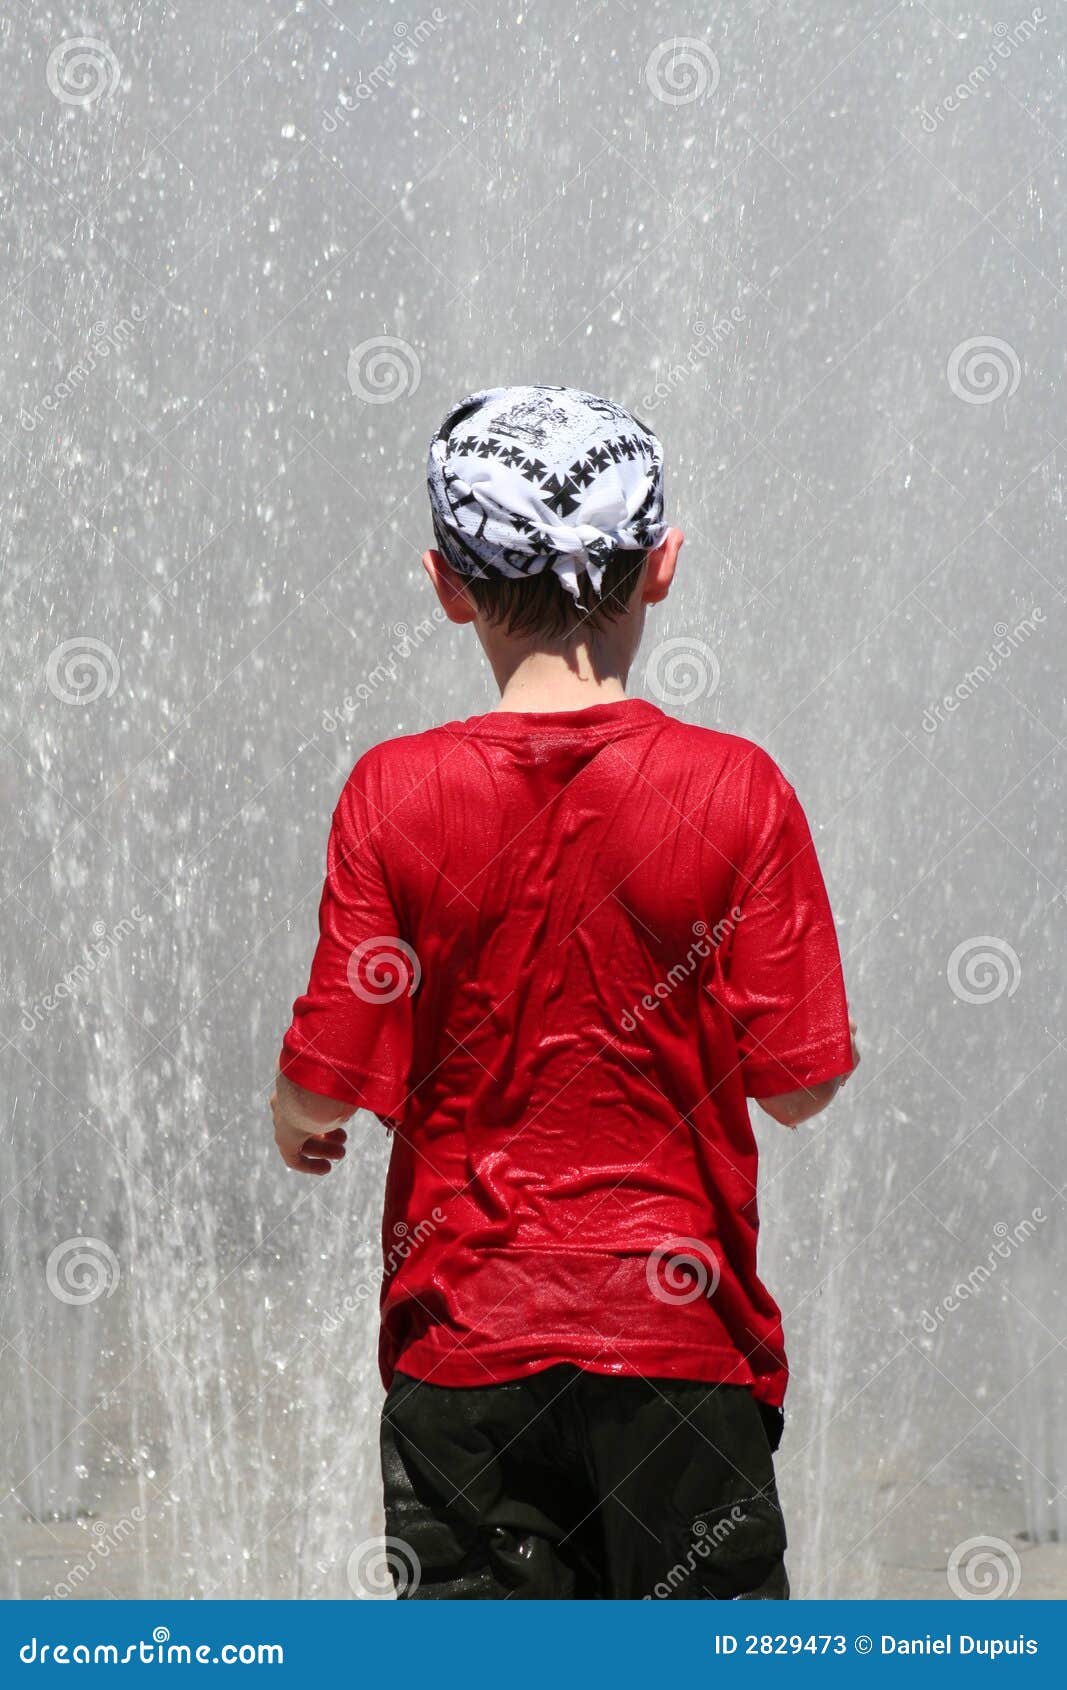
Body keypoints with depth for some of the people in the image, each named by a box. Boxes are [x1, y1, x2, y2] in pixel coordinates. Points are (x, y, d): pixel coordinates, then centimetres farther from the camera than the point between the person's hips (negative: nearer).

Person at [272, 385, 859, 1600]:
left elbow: (329, 1081, -8)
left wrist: (294, 1121, 16)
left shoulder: (392, 792, -7)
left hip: (465, 1330, 1)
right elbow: (797, 1085, -7)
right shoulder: (738, 789, -8)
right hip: (682, 1323, 0)